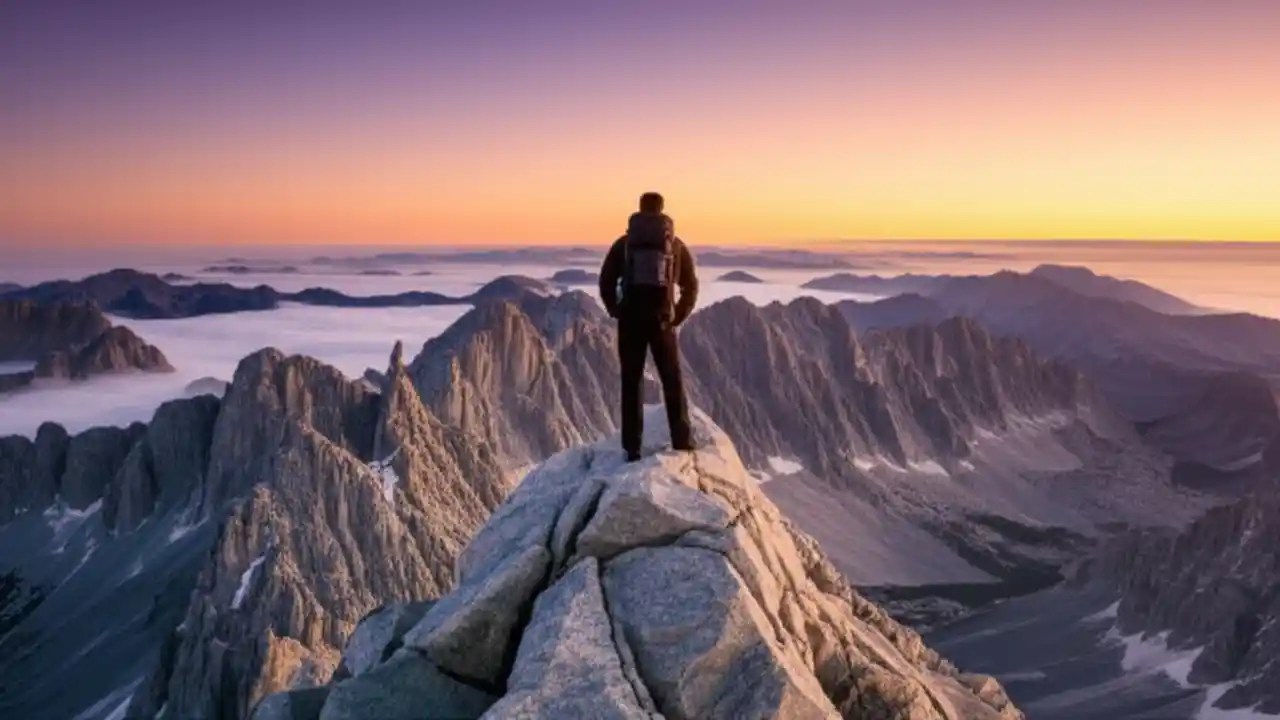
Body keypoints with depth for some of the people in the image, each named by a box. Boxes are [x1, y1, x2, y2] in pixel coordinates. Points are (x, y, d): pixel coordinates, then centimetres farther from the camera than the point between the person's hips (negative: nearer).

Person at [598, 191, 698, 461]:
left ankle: (632, 449, 5)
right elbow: (691, 286, 3)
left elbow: (606, 282, 0)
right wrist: (678, 316, 10)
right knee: (673, 382, 10)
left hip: (631, 320, 0)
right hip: (661, 321, 0)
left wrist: (617, 312, 10)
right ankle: (683, 443, 10)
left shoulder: (623, 244, 5)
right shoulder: (676, 245, 6)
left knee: (631, 383, 6)